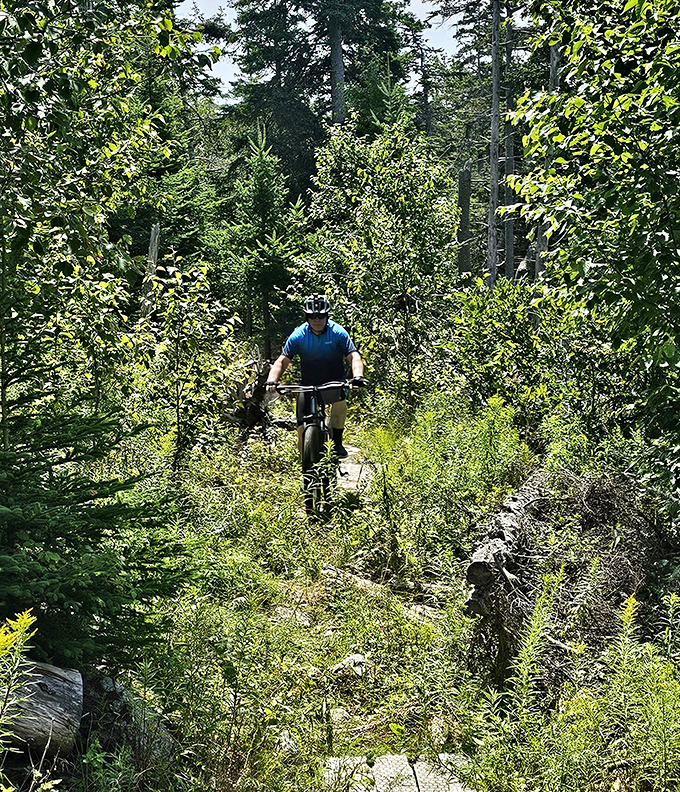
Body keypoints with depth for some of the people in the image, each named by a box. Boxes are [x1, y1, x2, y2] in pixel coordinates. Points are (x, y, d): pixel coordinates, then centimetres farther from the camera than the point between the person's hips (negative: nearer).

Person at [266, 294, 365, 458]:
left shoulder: (338, 332, -14)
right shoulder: (298, 335, -12)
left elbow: (353, 356, -20)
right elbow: (282, 360, -14)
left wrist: (358, 376, -40)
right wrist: (272, 380, -32)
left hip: (334, 382, 0)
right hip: (308, 382, 0)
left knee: (340, 404, -27)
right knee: (302, 426, -9)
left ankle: (338, 442, -4)